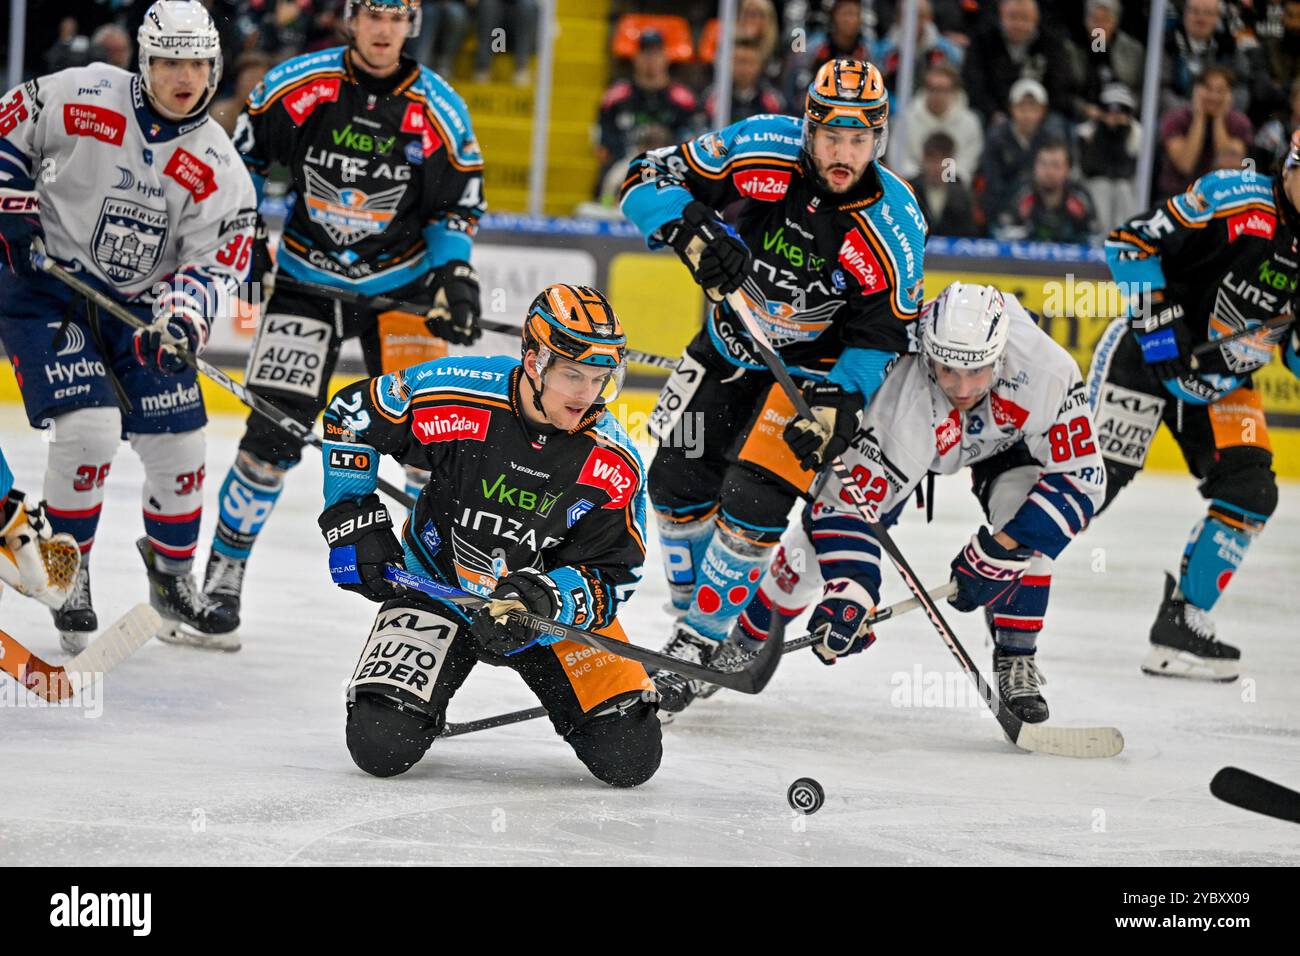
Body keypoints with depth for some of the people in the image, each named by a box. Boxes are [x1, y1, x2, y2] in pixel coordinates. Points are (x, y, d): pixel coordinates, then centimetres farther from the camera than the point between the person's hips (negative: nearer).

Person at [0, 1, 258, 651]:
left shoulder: (219, 169, -8)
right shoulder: (81, 97, -15)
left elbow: (216, 262, -11)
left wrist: (182, 316, -30)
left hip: (135, 304, 4)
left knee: (177, 444, 3)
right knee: (87, 428, -21)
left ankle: (172, 579, 28)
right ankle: (70, 577, 0)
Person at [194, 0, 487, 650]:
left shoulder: (438, 110, -9)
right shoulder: (298, 85, -11)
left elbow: (456, 205, 1)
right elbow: (242, 156, 4)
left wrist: (455, 271, -14)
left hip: (401, 283, 1)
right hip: (307, 279, -1)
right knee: (273, 434, -7)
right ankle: (220, 580, 4)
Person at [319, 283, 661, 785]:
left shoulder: (615, 466, -18)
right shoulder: (453, 393, -22)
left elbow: (609, 578, -14)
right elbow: (351, 414, -5)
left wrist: (546, 599, -34)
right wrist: (354, 522, -7)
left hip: (556, 606, 1)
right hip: (438, 587, -1)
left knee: (628, 758, -13)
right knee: (382, 746, -19)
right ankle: (418, 704, 17)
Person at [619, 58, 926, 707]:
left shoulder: (892, 224, -22)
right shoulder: (762, 148, -21)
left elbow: (879, 334, -13)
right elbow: (647, 180, -15)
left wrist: (840, 405, -26)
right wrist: (693, 232, -33)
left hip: (812, 367, -3)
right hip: (728, 343, 3)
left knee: (755, 498, -17)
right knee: (677, 480, 3)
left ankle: (702, 640, -2)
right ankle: (694, 615, 24)